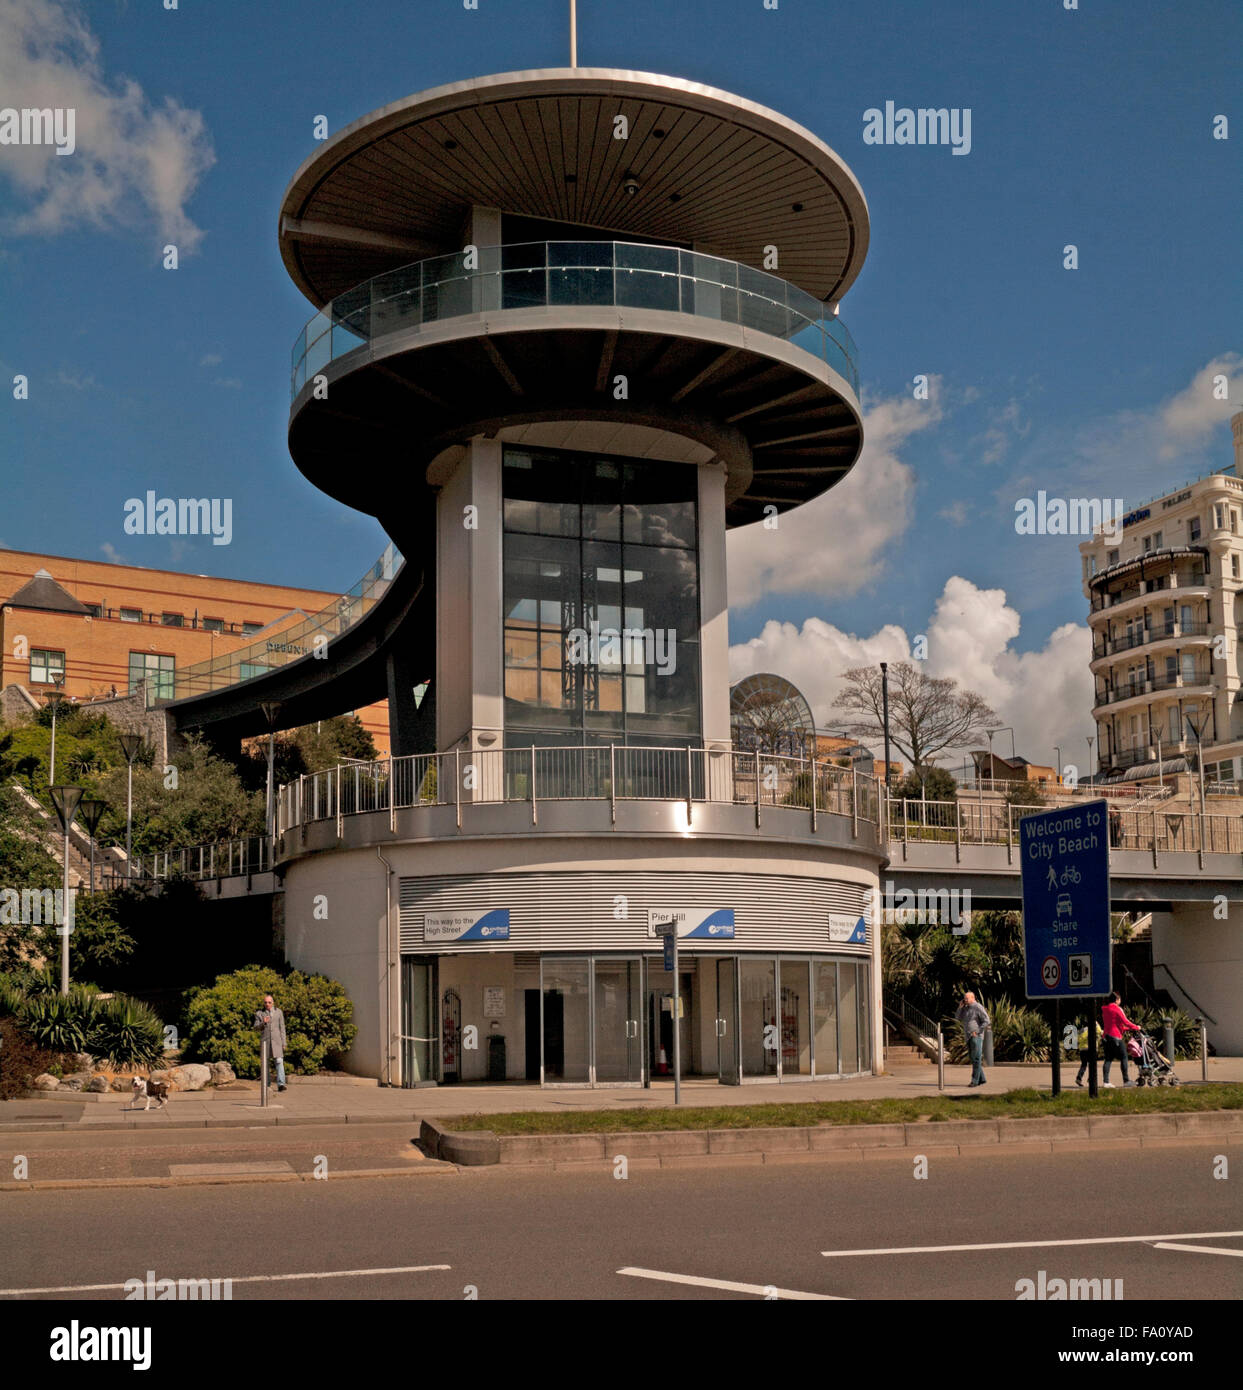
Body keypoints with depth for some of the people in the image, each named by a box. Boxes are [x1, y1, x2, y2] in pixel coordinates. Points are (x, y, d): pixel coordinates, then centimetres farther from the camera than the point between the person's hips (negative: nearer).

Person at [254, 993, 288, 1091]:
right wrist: (263, 1023, -17)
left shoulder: (278, 1012, 8)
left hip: (276, 1041, -1)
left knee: (279, 1061, -13)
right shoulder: (259, 1013, 6)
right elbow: (256, 1028, 4)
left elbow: (282, 1028, 9)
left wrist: (283, 1043, 4)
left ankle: (280, 1084, -20)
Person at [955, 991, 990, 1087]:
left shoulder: (978, 1008, -10)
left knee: (976, 1059, -8)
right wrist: (960, 1007, 3)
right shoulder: (965, 1008, 14)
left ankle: (975, 1081, -8)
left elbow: (986, 1021, -14)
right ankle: (982, 1079, 16)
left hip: (977, 1036, -9)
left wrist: (977, 1032, -18)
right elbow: (958, 1018, 15)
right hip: (969, 1037, 9)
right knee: (972, 1058, 9)